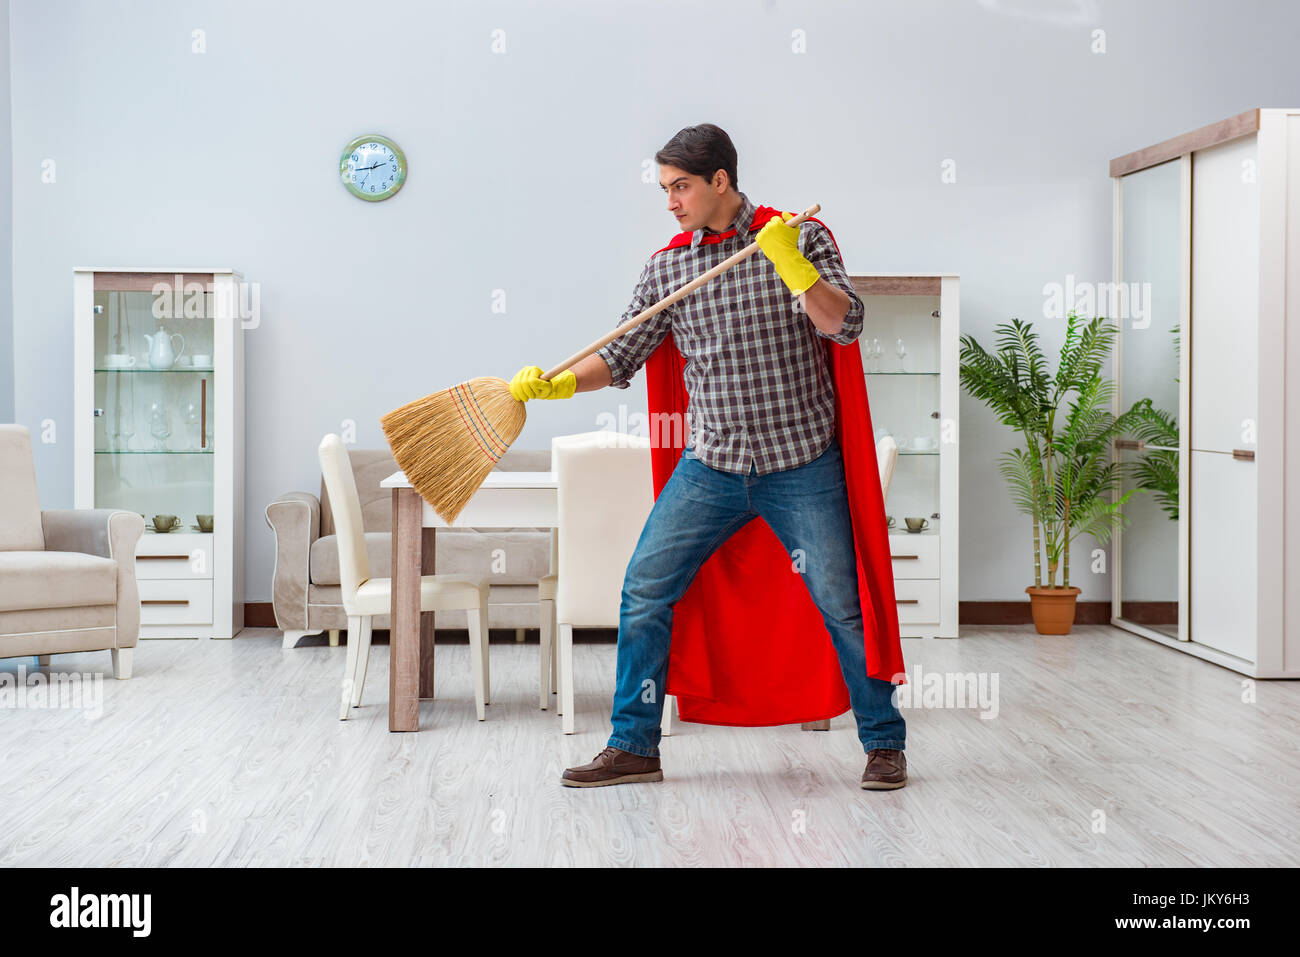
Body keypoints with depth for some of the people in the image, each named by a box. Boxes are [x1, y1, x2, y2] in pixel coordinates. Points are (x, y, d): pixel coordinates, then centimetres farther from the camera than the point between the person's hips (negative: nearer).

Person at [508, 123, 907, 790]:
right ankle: (633, 747, 10)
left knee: (843, 604, 1)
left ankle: (884, 743, 19)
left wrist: (791, 265, -25)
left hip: (801, 466, -3)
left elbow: (845, 325, -13)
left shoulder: (801, 239, -3)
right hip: (709, 466, 3)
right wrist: (554, 384, -9)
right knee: (644, 590, -2)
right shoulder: (666, 268, 5)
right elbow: (621, 358, 6)